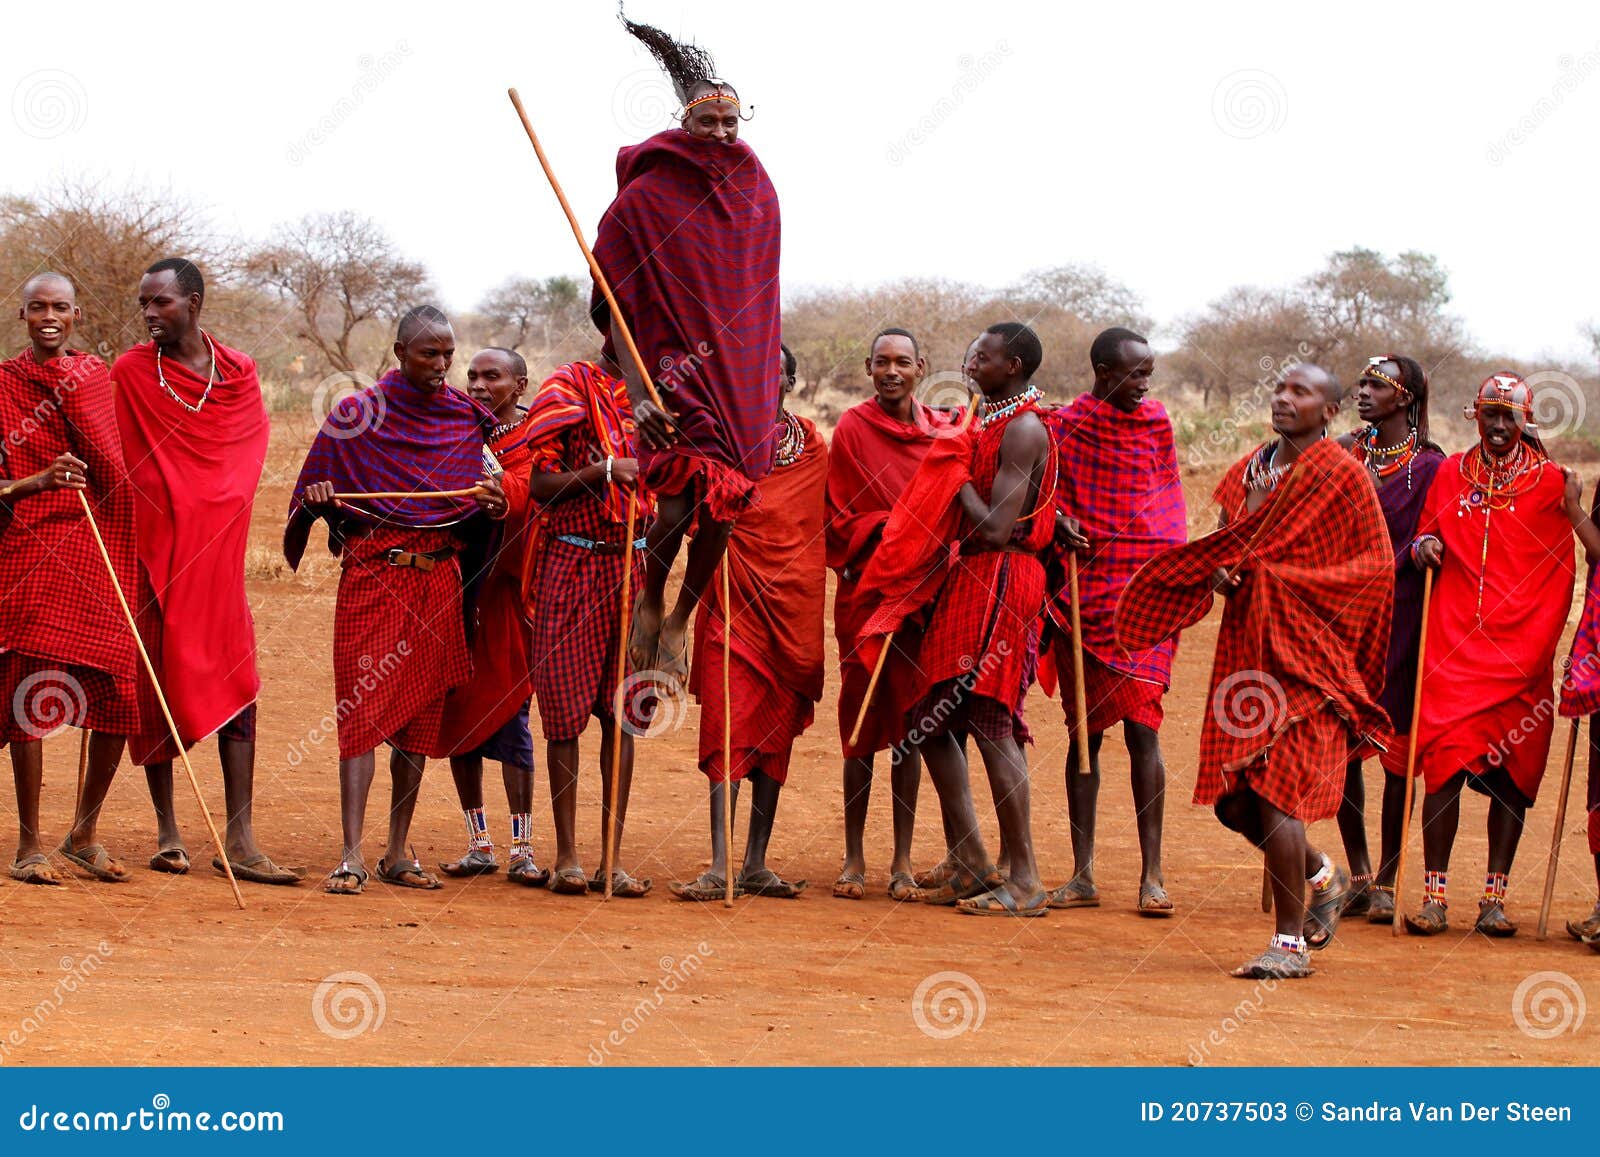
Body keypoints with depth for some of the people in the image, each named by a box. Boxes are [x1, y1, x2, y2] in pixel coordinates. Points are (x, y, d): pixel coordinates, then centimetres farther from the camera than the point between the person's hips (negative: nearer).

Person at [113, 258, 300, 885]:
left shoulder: (238, 373, 6)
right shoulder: (129, 374, 1)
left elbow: (248, 455, 13)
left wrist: (218, 516, 1)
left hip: (217, 551, 2)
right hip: (152, 549, -2)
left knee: (235, 685, -4)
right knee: (154, 686, 2)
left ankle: (240, 840, -4)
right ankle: (167, 833, 10)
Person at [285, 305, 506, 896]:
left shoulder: (465, 418, 10)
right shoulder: (355, 415, 0)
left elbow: (473, 513, 11)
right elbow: (312, 498, 4)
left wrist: (493, 506, -11)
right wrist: (317, 500, -18)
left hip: (439, 577, 4)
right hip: (372, 574, -4)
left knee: (421, 714, 6)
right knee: (363, 708, -11)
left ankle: (397, 853, 14)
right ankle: (351, 856, -14)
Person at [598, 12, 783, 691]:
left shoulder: (756, 194, 9)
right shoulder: (648, 197, -6)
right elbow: (616, 305, -7)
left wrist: (770, 383, 17)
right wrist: (637, 392, -17)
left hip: (742, 375, 5)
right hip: (676, 367, -5)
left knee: (724, 504, -1)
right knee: (685, 495, -21)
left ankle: (679, 622, 22)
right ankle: (649, 602, 8)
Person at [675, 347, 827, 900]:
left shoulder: (814, 448, 11)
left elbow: (832, 521, 21)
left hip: (794, 604, 3)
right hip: (734, 600, -3)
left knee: (777, 732, 7)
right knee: (729, 727, -10)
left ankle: (757, 864, 13)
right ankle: (720, 868, -14)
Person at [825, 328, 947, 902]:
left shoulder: (943, 430, 9)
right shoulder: (852, 429, 0)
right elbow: (838, 520, 1)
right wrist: (881, 531, -15)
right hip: (866, 589, -2)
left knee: (910, 723, 3)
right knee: (862, 724, 0)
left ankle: (903, 860, 7)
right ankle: (854, 856, 7)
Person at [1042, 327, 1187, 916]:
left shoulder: (1156, 422, 8)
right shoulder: (1063, 425, 2)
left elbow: (1171, 501, 14)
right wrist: (1060, 526, -12)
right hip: (1084, 591, 0)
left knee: (1140, 724, -8)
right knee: (1084, 729, 5)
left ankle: (1152, 874, -5)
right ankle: (1082, 876, 9)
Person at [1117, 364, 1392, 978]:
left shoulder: (1343, 476, -6)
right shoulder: (1251, 468, 14)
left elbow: (1377, 568, -8)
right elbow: (1224, 545, 24)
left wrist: (1285, 581, -13)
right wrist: (1219, 573, -1)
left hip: (1305, 651, -7)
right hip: (1246, 645, 7)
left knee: (1273, 788, -13)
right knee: (1233, 796, 6)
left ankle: (1291, 943, -4)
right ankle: (1322, 877, 32)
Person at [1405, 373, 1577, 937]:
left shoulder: (1549, 481, 5)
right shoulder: (1449, 474, 12)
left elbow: (1561, 572, 7)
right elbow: (1427, 535, 23)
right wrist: (1423, 546, 1)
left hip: (1520, 652, -1)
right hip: (1453, 643, 1)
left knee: (1511, 772, 0)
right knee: (1444, 764, -7)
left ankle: (1494, 899, 6)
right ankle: (1434, 896, -4)